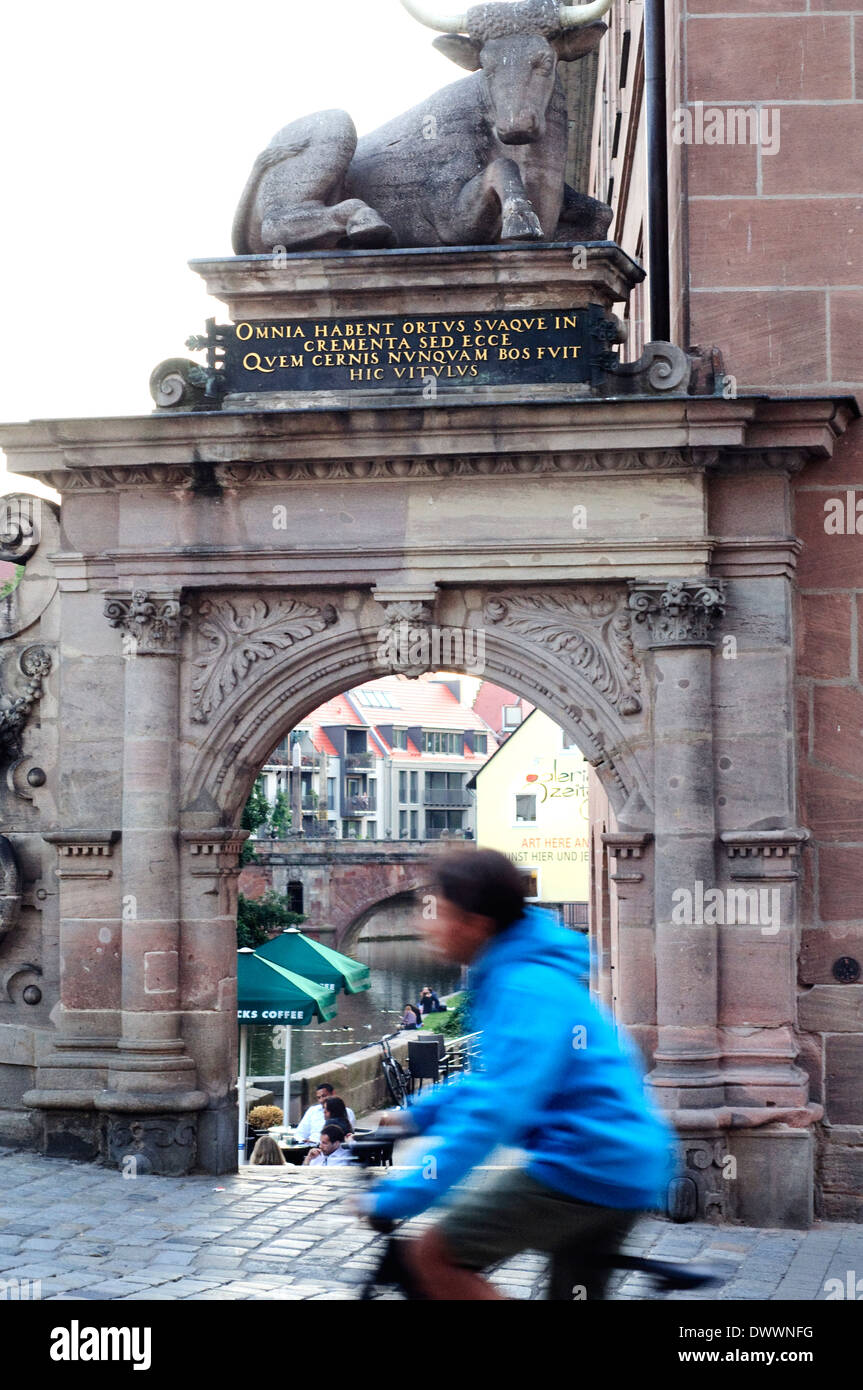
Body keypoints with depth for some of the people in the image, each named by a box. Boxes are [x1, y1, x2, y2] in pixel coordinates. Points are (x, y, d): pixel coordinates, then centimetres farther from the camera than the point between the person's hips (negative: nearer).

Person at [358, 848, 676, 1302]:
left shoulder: (527, 990, -20)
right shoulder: (517, 971, 12)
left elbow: (496, 1109, -27)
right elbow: (501, 1075, 27)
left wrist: (397, 1197, -24)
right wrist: (419, 1114, 20)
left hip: (585, 1169, -10)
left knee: (432, 1256, -6)